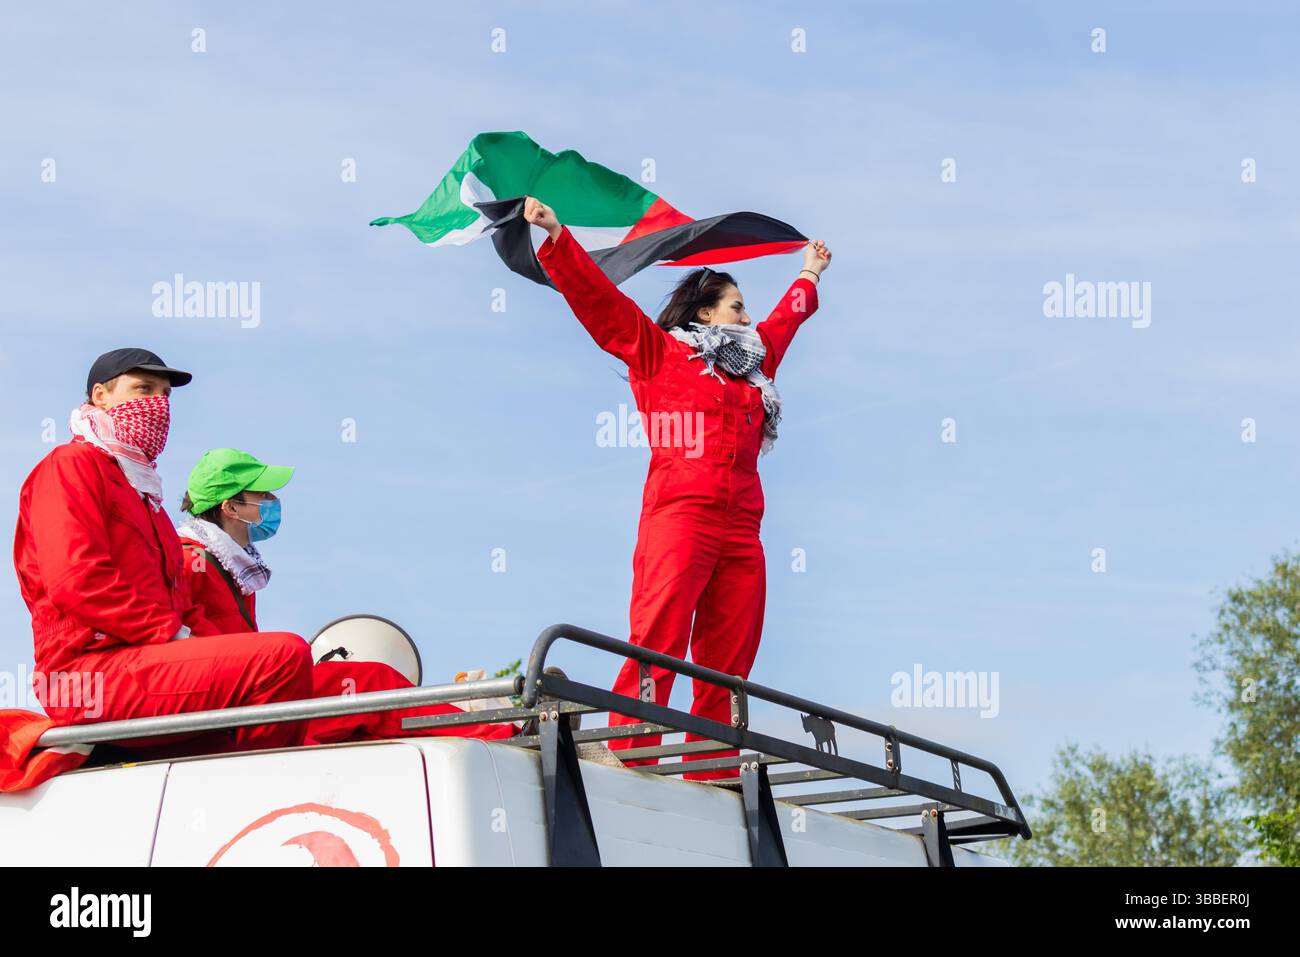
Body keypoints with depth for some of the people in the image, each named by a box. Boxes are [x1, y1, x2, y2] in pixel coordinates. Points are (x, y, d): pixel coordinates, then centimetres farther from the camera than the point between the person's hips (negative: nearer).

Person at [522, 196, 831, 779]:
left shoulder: (753, 364, 27)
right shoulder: (656, 350, 10)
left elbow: (784, 321, 47)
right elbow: (597, 295, 3)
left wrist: (808, 276, 60)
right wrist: (558, 238, -6)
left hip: (741, 530, 6)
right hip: (679, 516, -6)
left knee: (726, 669, 0)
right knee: (657, 648, -17)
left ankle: (712, 783, 0)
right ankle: (627, 769, -21)